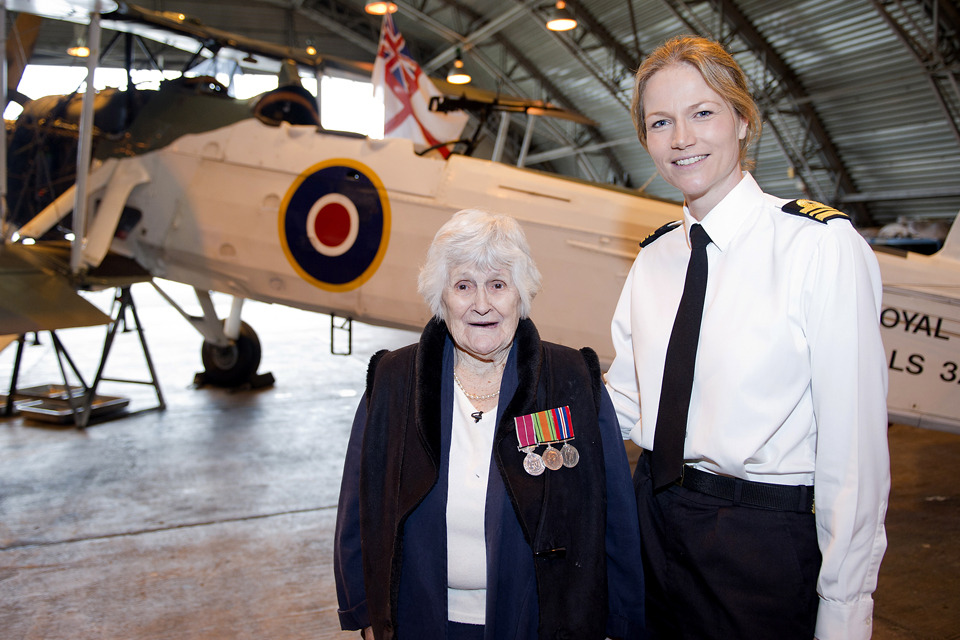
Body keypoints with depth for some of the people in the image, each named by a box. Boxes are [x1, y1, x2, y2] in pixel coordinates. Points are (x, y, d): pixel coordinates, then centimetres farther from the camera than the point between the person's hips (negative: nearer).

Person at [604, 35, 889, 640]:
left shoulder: (823, 245, -14)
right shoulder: (654, 258, 4)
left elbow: (855, 445, -15)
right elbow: (623, 401, 8)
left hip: (767, 545, -5)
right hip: (656, 520, 6)